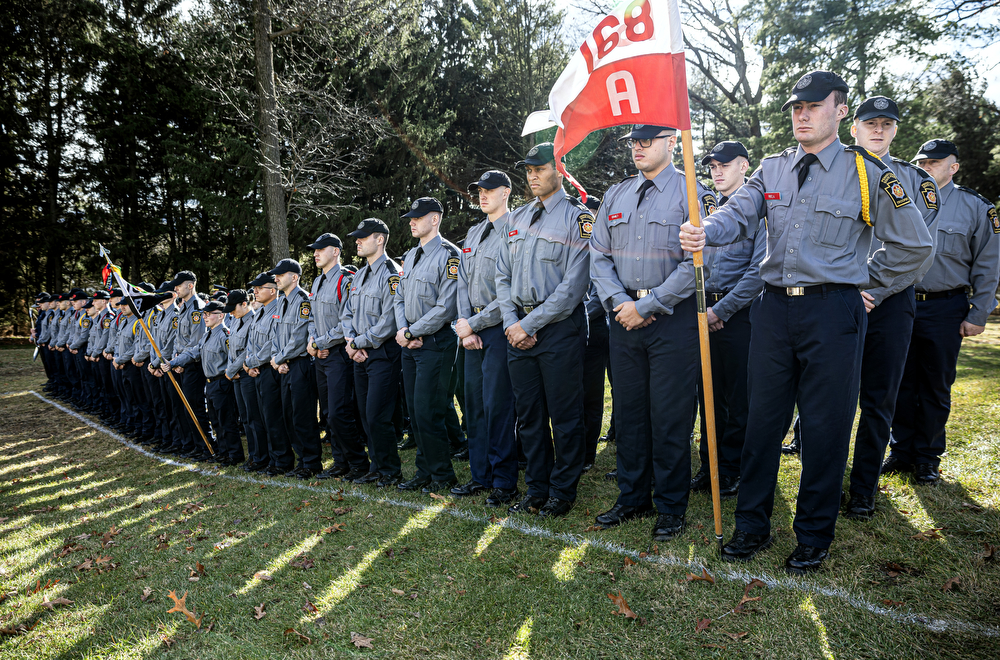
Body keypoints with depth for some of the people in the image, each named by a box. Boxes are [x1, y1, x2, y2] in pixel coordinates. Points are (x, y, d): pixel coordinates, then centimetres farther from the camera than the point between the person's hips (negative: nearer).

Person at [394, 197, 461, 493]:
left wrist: (411, 332, -13)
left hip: (435, 343, -8)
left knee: (427, 413, -6)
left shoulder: (448, 255, -11)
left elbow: (446, 307, -18)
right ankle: (424, 472, 22)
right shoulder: (411, 255, 16)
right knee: (415, 412, 11)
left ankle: (442, 474, 9)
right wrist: (402, 330, -1)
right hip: (410, 345, 8)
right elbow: (399, 297, 17)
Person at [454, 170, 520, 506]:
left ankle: (504, 482, 7)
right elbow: (463, 283, 14)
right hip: (473, 329, 8)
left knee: (498, 404, -5)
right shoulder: (473, 233, 17)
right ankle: (481, 475, 22)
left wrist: (473, 324, -11)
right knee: (474, 402, 11)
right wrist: (465, 328, 1)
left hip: (499, 327, -8)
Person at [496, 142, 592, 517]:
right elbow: (502, 275, 13)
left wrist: (530, 324, -13)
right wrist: (512, 322, -2)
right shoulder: (516, 219, 14)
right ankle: (536, 490, 24)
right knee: (528, 414, 11)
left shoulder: (578, 218, -5)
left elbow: (574, 285, -12)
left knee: (564, 414, 2)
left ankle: (563, 492, 18)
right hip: (518, 328, 6)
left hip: (559, 327, -6)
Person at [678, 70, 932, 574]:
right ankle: (752, 527, 23)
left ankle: (813, 538, 21)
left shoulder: (867, 172, 0)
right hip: (774, 308, 3)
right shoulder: (772, 169, 11)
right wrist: (703, 233, -26)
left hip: (833, 312, -3)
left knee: (825, 428, 4)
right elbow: (739, 214, -6)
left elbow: (913, 245, 7)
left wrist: (868, 284, 6)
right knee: (762, 420, 8)